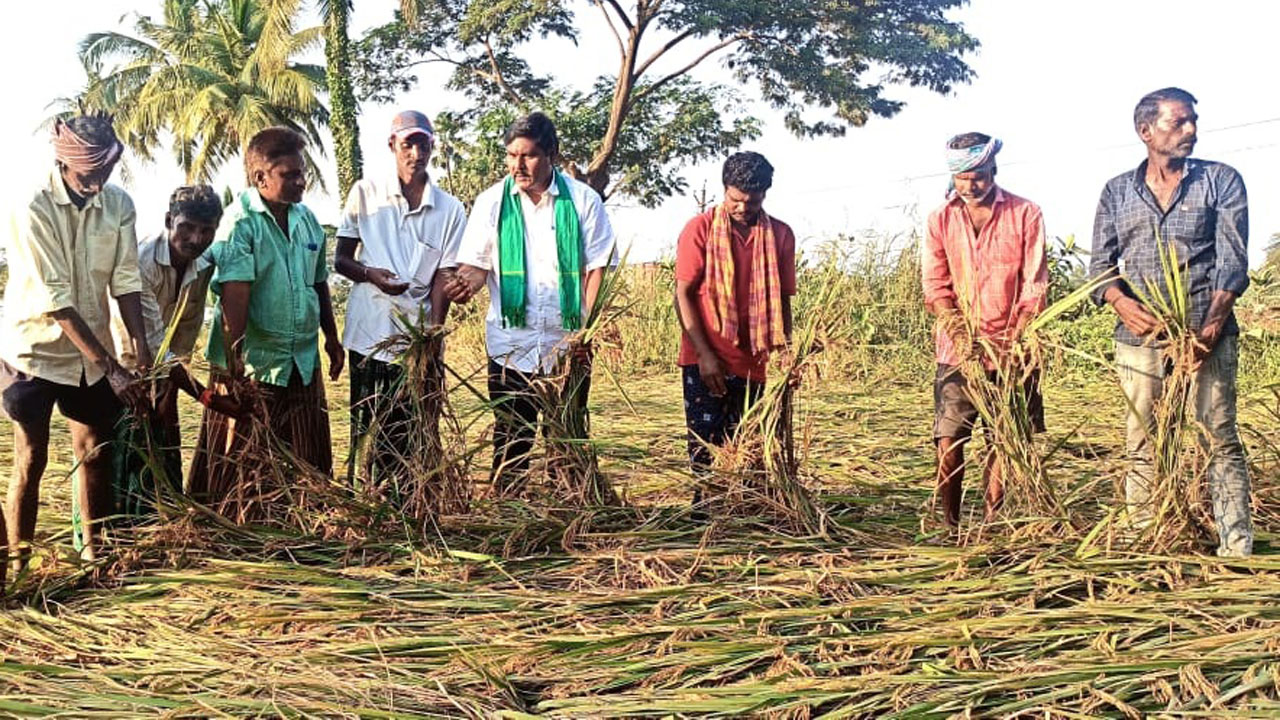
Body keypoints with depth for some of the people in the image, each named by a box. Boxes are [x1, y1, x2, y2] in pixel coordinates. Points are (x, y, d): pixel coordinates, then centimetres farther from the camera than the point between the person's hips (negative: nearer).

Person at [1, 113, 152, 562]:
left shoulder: (119, 205, -8)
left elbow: (125, 281, -7)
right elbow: (57, 303, -25)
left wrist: (141, 348, -21)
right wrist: (112, 368, -27)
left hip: (90, 352, 5)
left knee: (96, 454, 10)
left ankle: (94, 552, 24)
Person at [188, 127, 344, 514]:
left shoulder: (306, 218, 7)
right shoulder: (241, 223, -15)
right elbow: (234, 297, -23)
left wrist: (332, 337, 22)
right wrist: (233, 362, -28)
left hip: (302, 361, 7)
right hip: (253, 364, -7)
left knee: (307, 463, 13)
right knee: (244, 467, 4)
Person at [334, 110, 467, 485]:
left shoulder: (450, 210, 5)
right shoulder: (366, 193, 5)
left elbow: (442, 280, 3)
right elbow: (341, 259, 8)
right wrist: (370, 274, -14)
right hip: (369, 338, 0)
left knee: (411, 440, 3)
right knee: (365, 436, 5)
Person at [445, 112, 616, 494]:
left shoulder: (583, 200, -2)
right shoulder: (492, 202, 2)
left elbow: (597, 268, -2)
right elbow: (477, 263, 1)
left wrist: (587, 330, -11)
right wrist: (467, 283, -23)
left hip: (568, 344, -1)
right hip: (510, 343, 1)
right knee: (510, 441, 6)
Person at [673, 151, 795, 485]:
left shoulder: (781, 235, 5)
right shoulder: (700, 228, -3)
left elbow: (782, 301, 11)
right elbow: (683, 294, -4)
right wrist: (705, 355, -11)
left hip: (752, 363, 3)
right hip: (705, 361, -2)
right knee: (706, 448, -3)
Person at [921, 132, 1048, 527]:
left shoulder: (1025, 214, 0)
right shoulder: (941, 219, 5)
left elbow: (1034, 287, -3)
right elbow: (936, 286, 2)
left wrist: (1013, 344, -13)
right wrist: (962, 339, -13)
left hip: (1010, 351, -1)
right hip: (958, 352, 1)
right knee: (948, 442, -5)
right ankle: (950, 526, 8)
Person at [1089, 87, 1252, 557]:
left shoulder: (1221, 181, 6)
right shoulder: (1117, 192, 12)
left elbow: (1232, 260, -2)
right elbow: (1100, 266, 9)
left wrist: (1213, 324, -16)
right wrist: (1122, 304, -13)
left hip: (1206, 337, -2)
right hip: (1139, 339, 2)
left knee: (1220, 442, -5)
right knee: (1141, 447, 5)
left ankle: (1237, 550, -3)